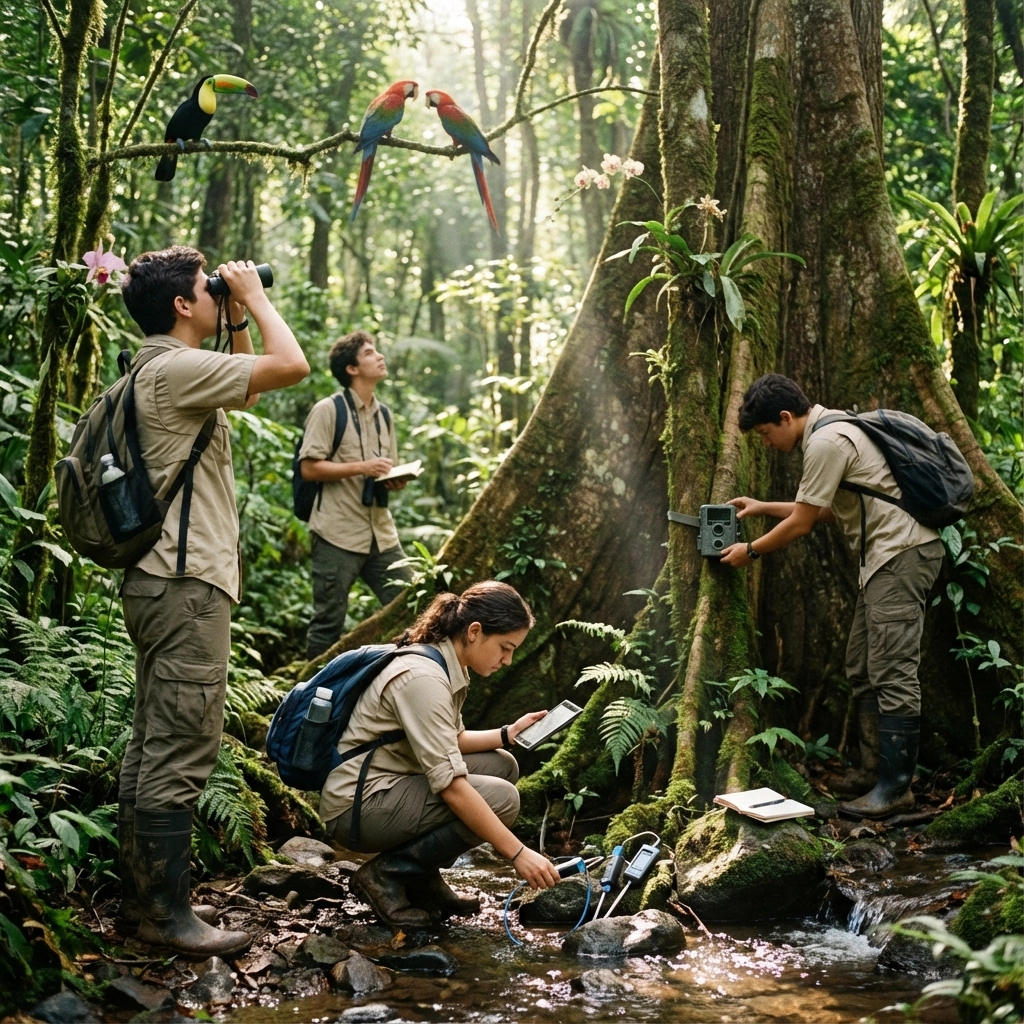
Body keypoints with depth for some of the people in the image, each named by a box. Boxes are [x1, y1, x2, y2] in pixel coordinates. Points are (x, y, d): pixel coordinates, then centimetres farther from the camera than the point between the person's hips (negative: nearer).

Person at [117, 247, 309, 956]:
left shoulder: (165, 372, 18)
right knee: (182, 751, -8)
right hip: (187, 583, -11)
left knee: (153, 746, 13)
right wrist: (253, 298, -5)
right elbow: (292, 366, -19)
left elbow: (250, 390, 32)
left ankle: (140, 896, 21)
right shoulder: (175, 368, -14)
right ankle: (165, 912, -4)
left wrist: (238, 325, 20)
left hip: (162, 580, 11)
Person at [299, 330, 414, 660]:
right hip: (338, 534, -6)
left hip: (381, 533, 7)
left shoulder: (384, 415, 16)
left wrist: (396, 480, 2)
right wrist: (362, 467, -19)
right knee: (329, 621, -1)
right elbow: (309, 468, -11)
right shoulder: (329, 410, -5)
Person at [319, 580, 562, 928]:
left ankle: (423, 878, 6)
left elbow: (451, 740, 18)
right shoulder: (423, 678, -24)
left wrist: (508, 734, 1)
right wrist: (518, 853, -28)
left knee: (502, 765, 4)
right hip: (359, 805, -10)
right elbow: (451, 786, -29)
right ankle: (385, 875, -8)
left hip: (389, 787, 10)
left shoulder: (445, 664, 6)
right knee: (500, 798, -20)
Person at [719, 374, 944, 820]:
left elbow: (800, 523, -10)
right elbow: (826, 510, 25)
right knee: (862, 670, 13)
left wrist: (750, 551, 5)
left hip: (901, 553, -11)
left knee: (892, 674, -11)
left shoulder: (826, 443, -15)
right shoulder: (834, 429, 17)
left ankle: (896, 786, -9)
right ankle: (875, 771, 19)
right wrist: (763, 507, 28)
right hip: (885, 556, 11)